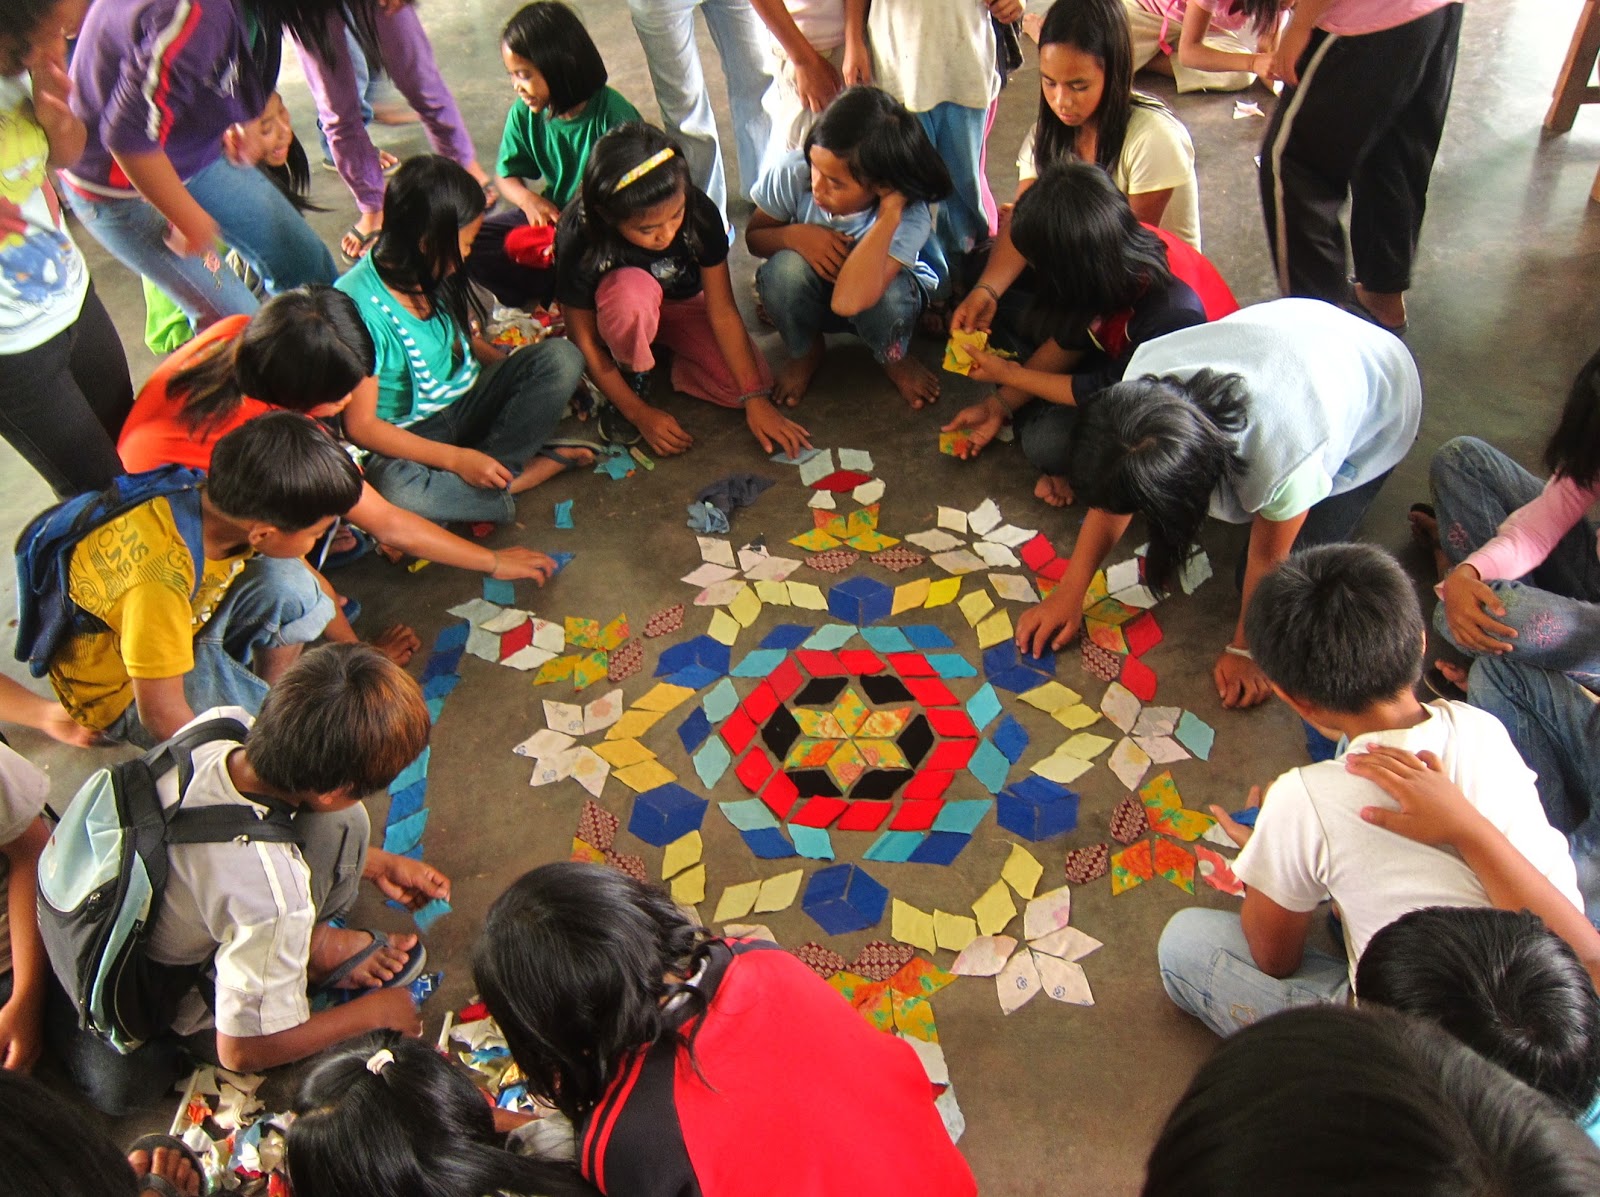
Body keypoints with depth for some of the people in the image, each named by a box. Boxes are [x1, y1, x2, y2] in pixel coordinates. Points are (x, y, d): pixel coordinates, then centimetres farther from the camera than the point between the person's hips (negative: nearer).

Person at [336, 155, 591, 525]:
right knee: (391, 487, -41)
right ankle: (518, 475, -20)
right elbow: (361, 425, -21)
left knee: (561, 357, -14)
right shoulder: (360, 306, -23)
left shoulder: (435, 274, -4)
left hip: (464, 403, 6)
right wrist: (457, 459, -24)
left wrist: (526, 377, -4)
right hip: (409, 437, -6)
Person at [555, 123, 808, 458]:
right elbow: (583, 340, -21)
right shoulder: (579, 238, -33)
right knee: (631, 288, -40)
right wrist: (639, 413, -21)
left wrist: (756, 399, -23)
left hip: (684, 303, 3)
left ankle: (664, 356, 9)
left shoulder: (699, 211, -28)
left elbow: (723, 311, -21)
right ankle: (633, 378, -10)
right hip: (622, 316, -3)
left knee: (740, 383, -20)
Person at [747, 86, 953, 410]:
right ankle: (805, 352, 0)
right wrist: (794, 235, -30)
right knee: (784, 268, -34)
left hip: (883, 293, -2)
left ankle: (894, 358, 0)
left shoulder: (910, 216, -34)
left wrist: (888, 215, -49)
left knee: (887, 292, -39)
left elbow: (848, 301, -49)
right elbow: (754, 237, -6)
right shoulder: (792, 173, -27)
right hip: (809, 296, 2)